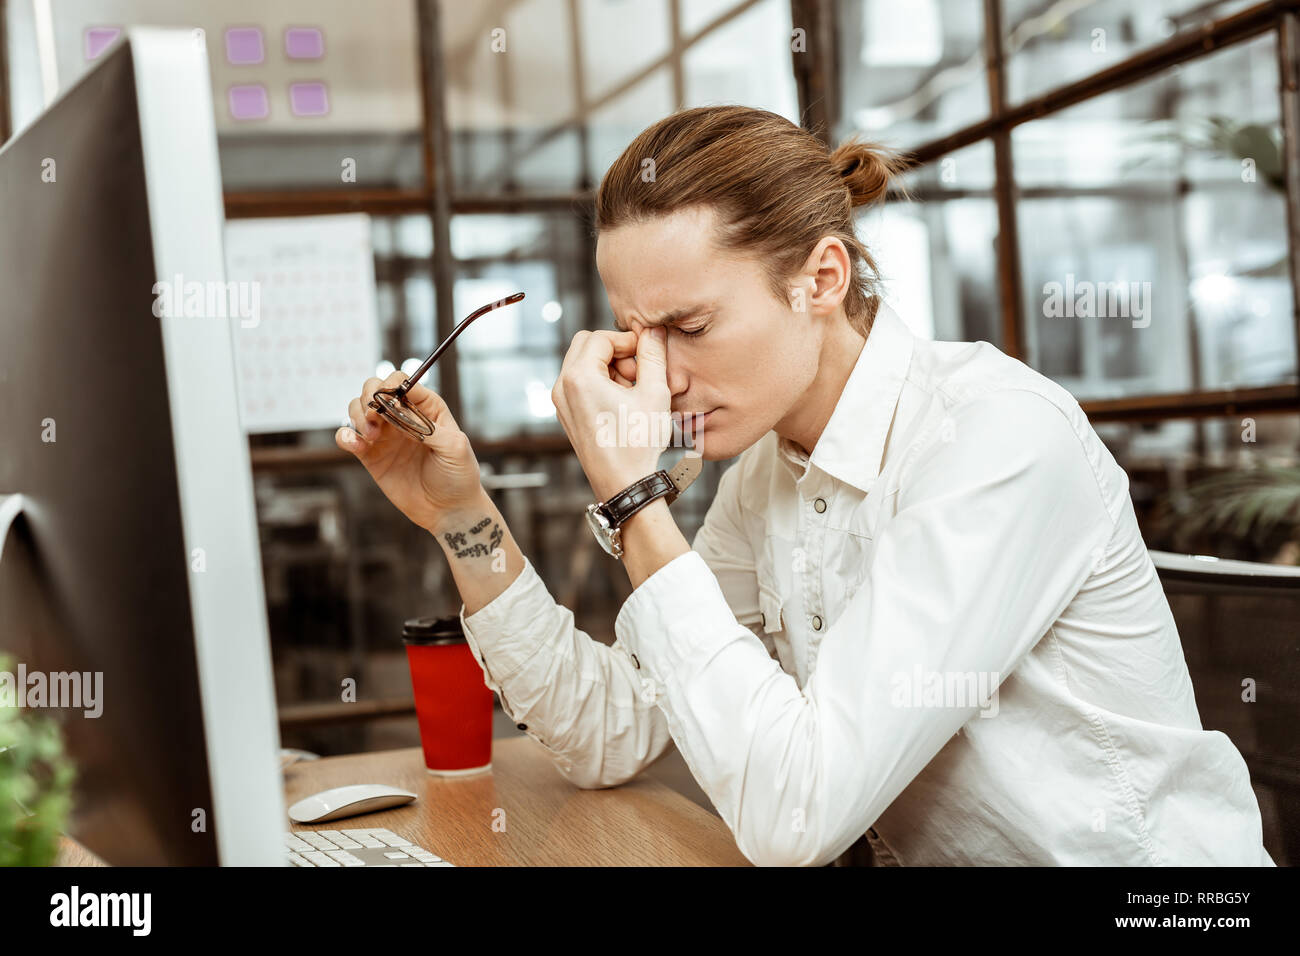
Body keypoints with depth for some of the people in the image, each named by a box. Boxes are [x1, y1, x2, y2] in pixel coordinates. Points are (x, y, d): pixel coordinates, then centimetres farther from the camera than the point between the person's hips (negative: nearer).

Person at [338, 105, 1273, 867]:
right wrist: (461, 514, -6)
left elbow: (794, 815, -26)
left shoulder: (1002, 439, -21)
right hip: (935, 861, 5)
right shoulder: (766, 471, 0)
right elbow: (615, 737, 1)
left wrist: (634, 499, -24)